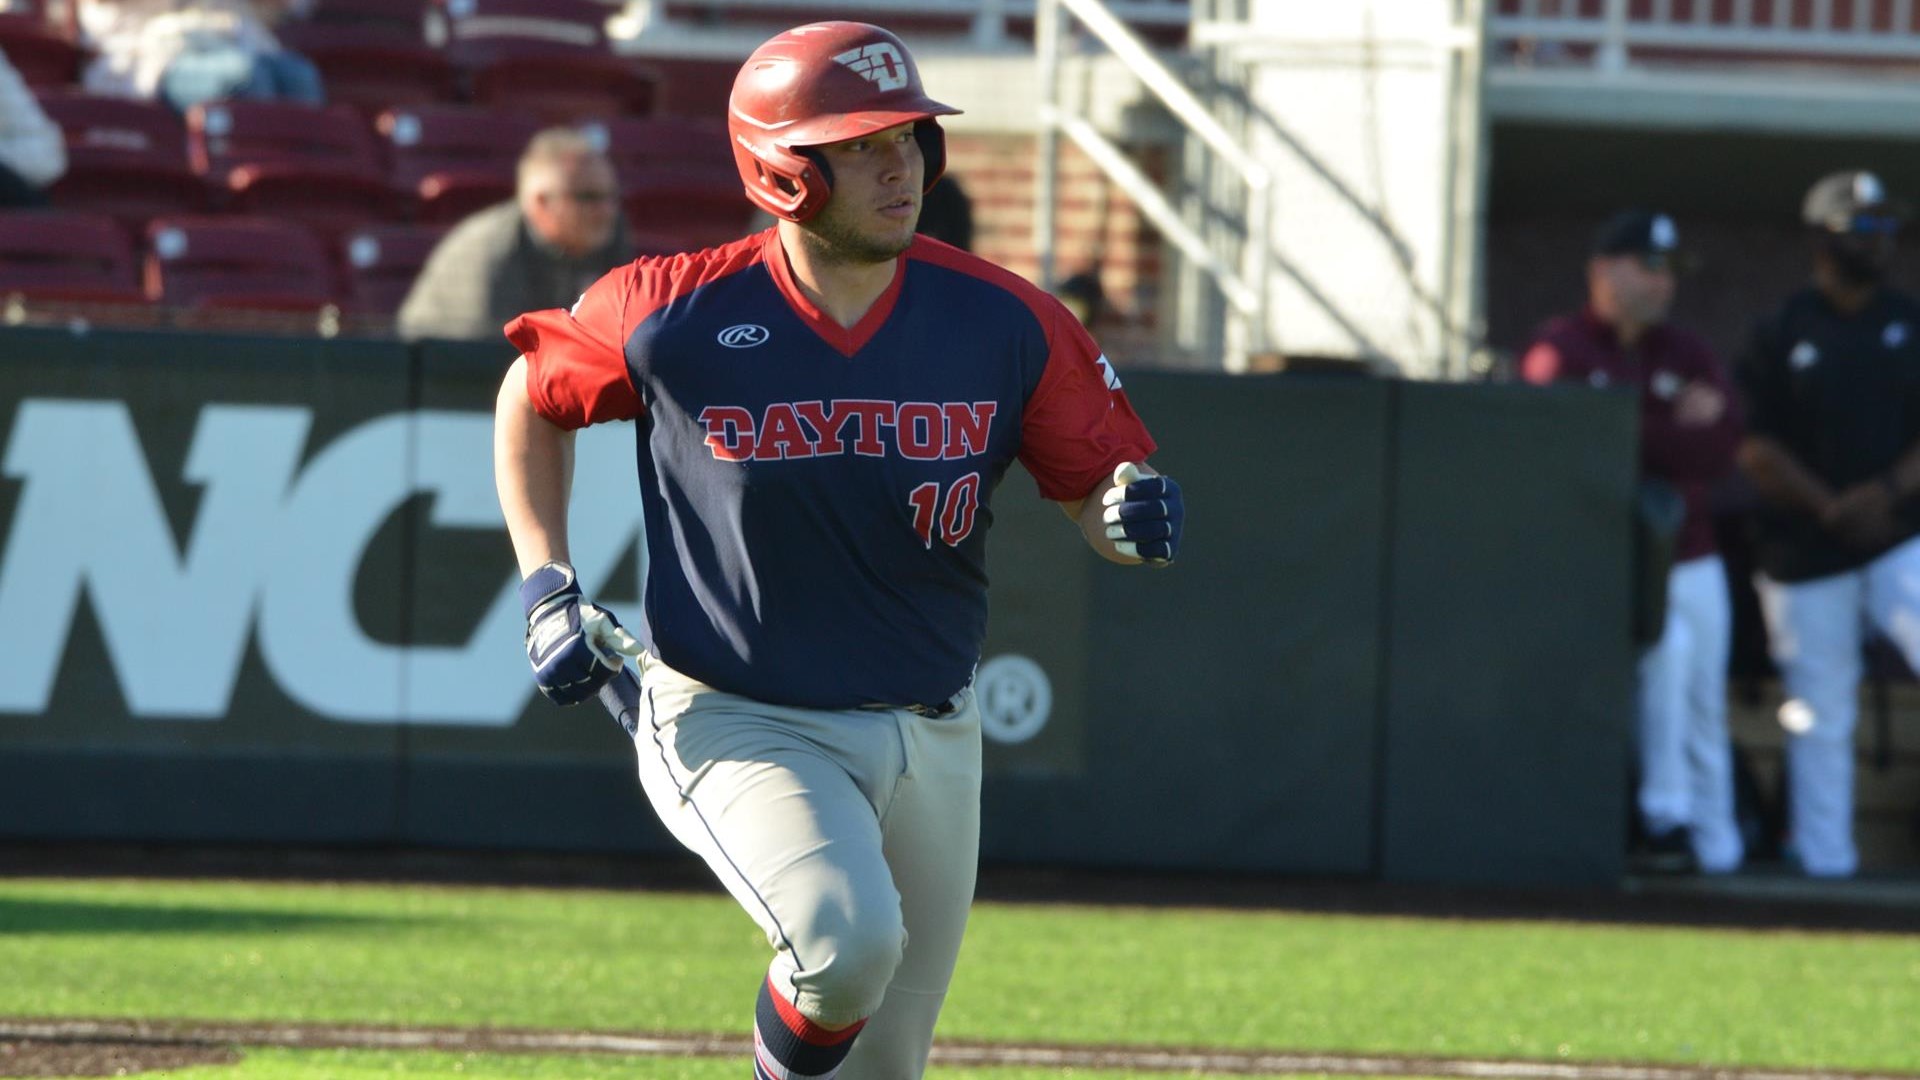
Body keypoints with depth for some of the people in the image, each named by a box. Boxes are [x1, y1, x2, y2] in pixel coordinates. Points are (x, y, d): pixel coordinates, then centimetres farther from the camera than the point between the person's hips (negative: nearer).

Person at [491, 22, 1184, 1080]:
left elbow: (1100, 489, 0)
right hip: (733, 725, -4)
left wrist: (1132, 511, -24)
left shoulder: (1001, 322, -7)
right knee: (850, 936, -30)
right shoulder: (678, 316, -13)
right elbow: (534, 397, 6)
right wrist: (545, 587, -3)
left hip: (927, 741, 4)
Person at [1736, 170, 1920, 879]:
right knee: (1819, 714, 1)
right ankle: (1824, 860, 8)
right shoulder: (1781, 335, 2)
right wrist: (1830, 508, -13)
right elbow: (1755, 447, -3)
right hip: (1804, 550, -1)